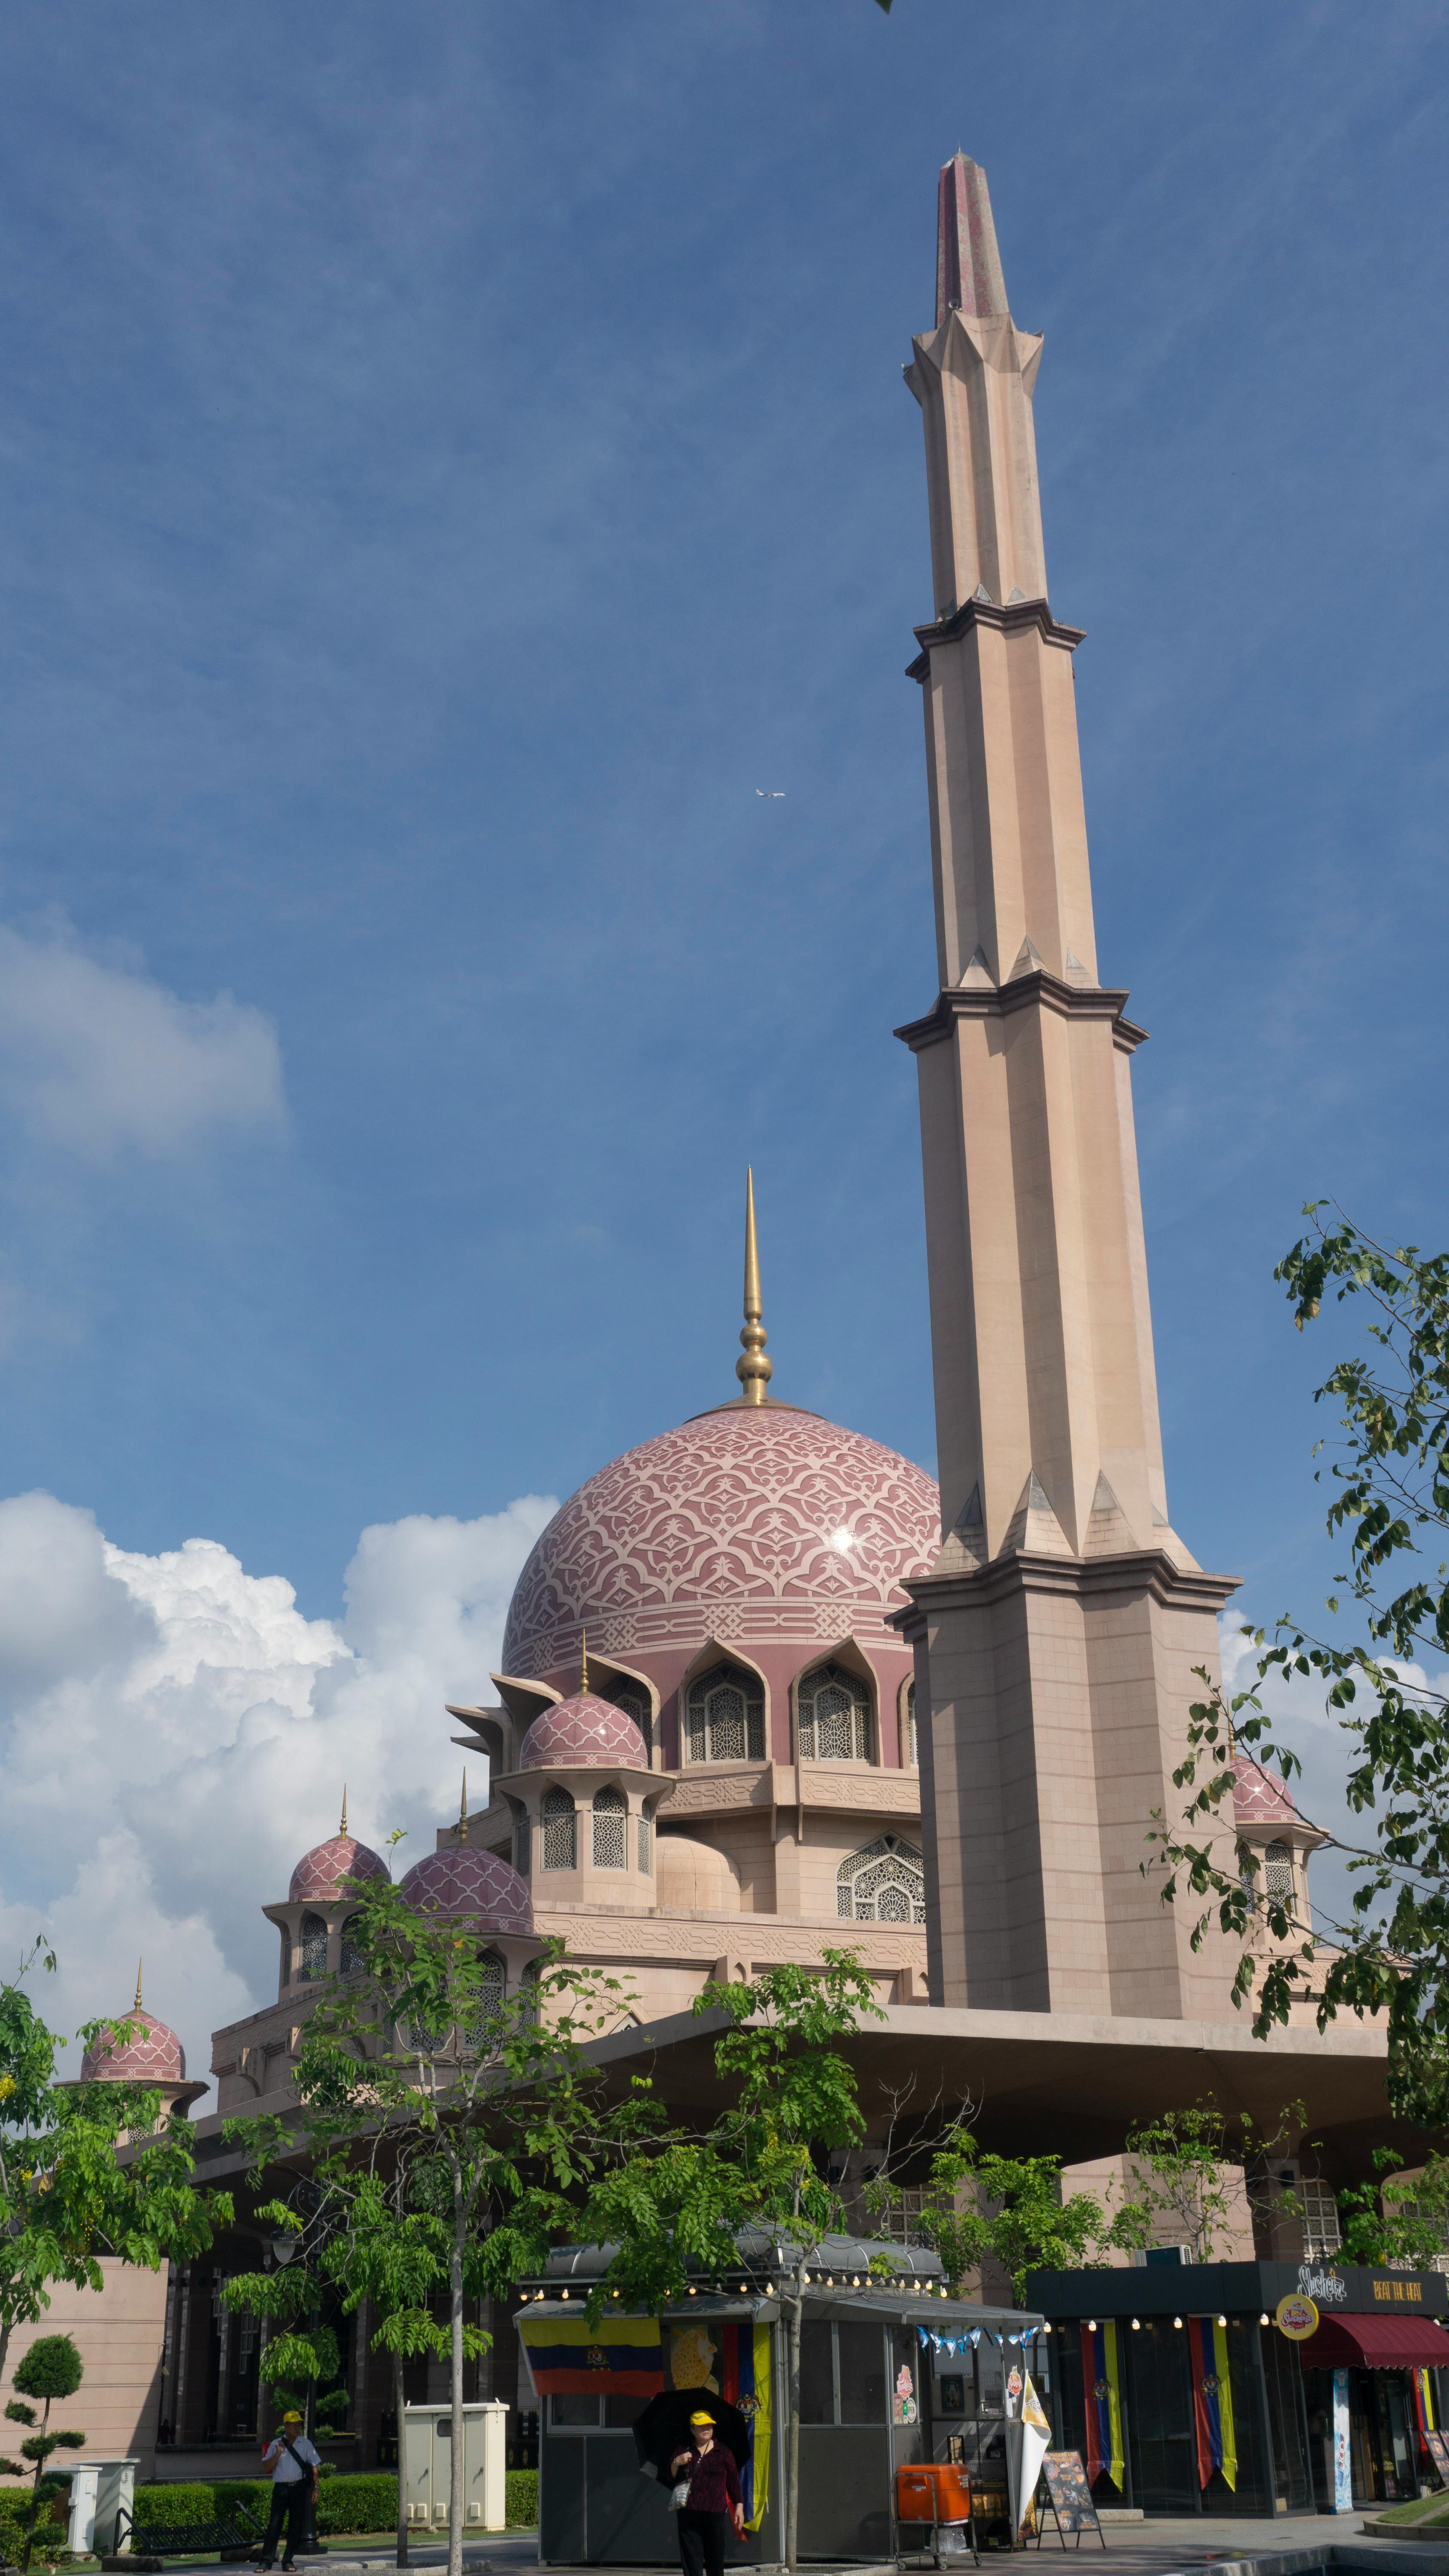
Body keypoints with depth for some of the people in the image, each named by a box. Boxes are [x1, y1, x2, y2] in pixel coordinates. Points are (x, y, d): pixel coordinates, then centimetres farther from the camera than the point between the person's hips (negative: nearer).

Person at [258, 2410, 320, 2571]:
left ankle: (288, 2560, 10)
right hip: (281, 2488, -1)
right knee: (274, 2525, -6)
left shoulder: (305, 2444, 8)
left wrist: (315, 2488, 0)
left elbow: (314, 2466, 7)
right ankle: (266, 2560, -4)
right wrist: (278, 2454, -12)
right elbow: (266, 2467, 2)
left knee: (296, 2526, 1)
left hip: (299, 2488, 1)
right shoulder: (276, 2444, 6)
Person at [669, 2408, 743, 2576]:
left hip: (715, 2512, -1)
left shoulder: (723, 2452, 10)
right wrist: (676, 2463, -10)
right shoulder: (683, 2451, 12)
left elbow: (734, 2480, 10)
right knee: (691, 2557, -4)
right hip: (689, 2513, 1)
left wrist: (739, 2506, 4)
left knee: (715, 2556, 1)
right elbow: (671, 2477, 9)